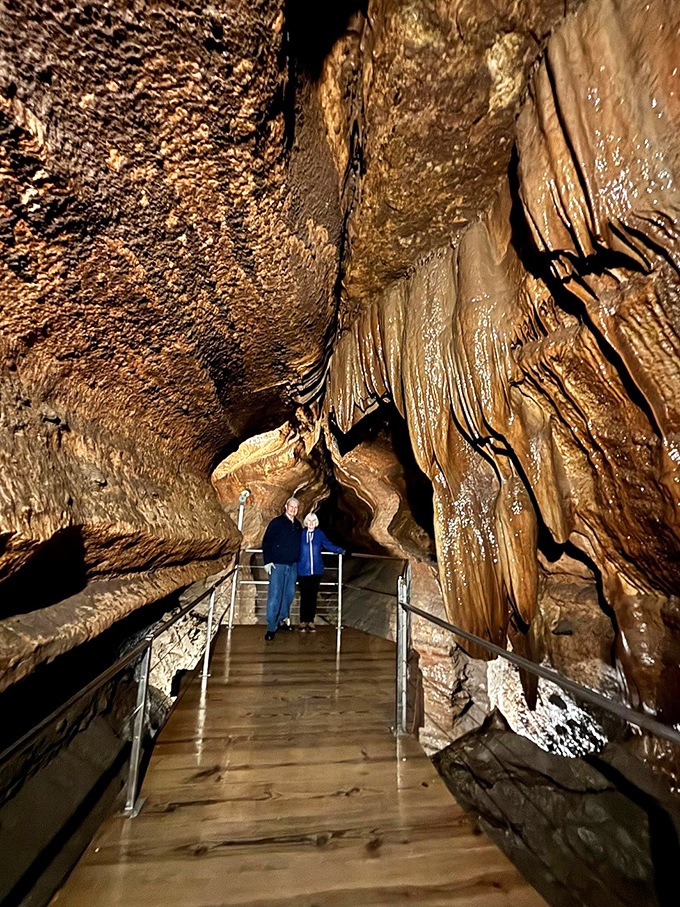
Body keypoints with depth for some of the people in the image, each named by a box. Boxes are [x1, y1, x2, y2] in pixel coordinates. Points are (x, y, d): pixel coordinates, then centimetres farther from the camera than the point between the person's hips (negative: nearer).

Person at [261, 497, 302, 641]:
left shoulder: (298, 525, 9)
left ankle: (283, 620, 29)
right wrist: (267, 561, -12)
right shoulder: (276, 522, -6)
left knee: (289, 594, 12)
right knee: (274, 595, -4)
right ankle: (271, 627, 5)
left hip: (293, 565, 5)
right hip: (277, 564, -5)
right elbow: (266, 542, -7)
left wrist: (299, 560, 13)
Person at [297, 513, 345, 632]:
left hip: (316, 571, 1)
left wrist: (341, 550, 1)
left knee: (313, 596, 8)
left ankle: (311, 621, 19)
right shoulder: (301, 534, -1)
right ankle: (303, 622, 16)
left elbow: (328, 545, 6)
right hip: (303, 571, -1)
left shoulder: (319, 534, 2)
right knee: (304, 596, 3)